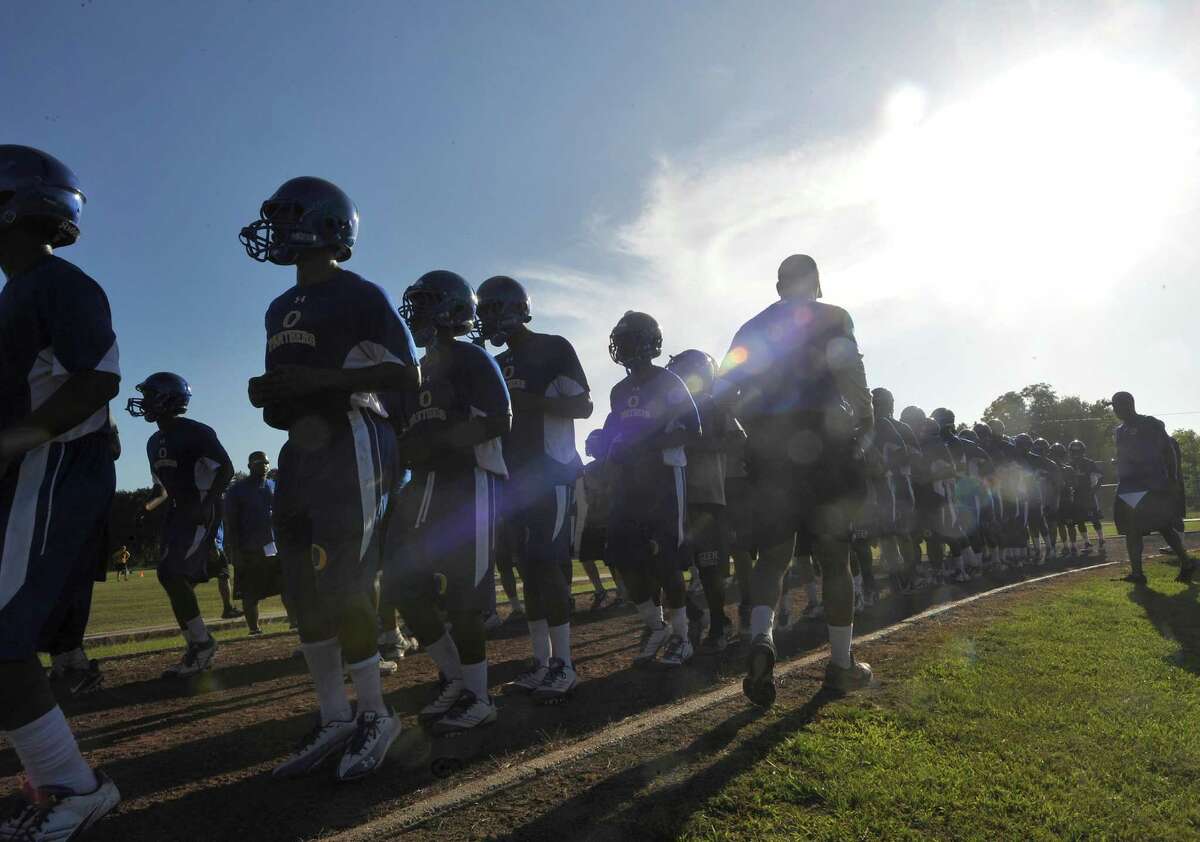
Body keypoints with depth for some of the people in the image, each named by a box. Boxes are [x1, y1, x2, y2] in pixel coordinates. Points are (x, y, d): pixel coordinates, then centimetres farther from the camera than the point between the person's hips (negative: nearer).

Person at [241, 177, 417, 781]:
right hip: (301, 448, 9)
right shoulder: (281, 309, 20)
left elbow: (407, 375, -11)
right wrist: (266, 393, 3)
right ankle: (335, 719, 20)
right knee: (304, 593, 8)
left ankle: (375, 715, 10)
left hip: (350, 447, -8)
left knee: (338, 589, -9)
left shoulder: (360, 296, -5)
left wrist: (322, 378, -18)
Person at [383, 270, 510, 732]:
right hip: (427, 485, 9)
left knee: (460, 594, -6)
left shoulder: (470, 359, -5)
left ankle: (477, 698, 10)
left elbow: (498, 422, -16)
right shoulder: (423, 368, 20)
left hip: (467, 484, -9)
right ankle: (454, 676, 22)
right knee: (402, 583, 7)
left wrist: (434, 441, -19)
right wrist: (405, 448, 6)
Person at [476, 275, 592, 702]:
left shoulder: (553, 349, -2)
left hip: (551, 473, -7)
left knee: (545, 562, -12)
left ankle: (563, 664, -4)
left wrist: (523, 400, -19)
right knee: (529, 567, 6)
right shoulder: (497, 365, 18)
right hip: (515, 477, 7)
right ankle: (541, 662, 13)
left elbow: (582, 406, -10)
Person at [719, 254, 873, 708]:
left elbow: (726, 391, 8)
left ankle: (761, 638, -17)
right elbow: (847, 367, -16)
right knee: (834, 555, 8)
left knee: (773, 553, 8)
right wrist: (866, 416, -5)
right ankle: (842, 663, 17)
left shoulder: (750, 329, 15)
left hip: (767, 445, 3)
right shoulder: (830, 317, 3)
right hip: (821, 438, -3)